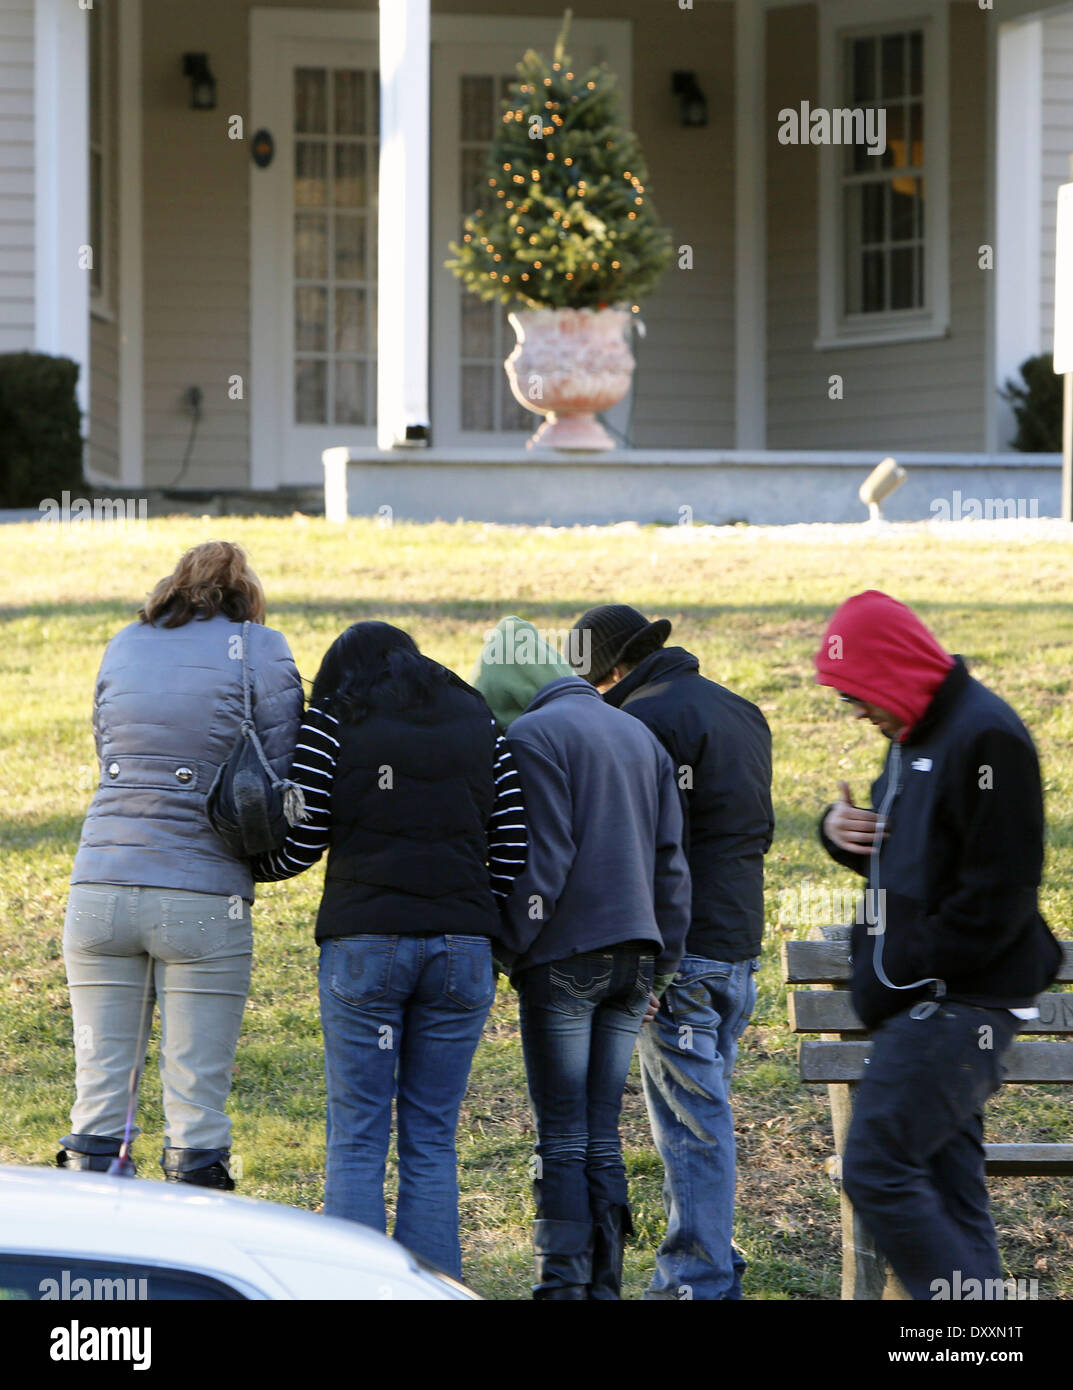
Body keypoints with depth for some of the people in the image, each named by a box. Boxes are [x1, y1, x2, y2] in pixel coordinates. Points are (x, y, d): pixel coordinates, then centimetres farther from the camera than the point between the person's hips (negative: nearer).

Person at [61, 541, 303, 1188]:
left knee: (99, 1084, 9)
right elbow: (281, 777, -3)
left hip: (100, 887, 4)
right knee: (197, 1100, 1)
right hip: (204, 902, -3)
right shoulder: (258, 649, 0)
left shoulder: (123, 647, 13)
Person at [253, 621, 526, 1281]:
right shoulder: (481, 727, 14)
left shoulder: (332, 724, 5)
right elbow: (512, 849, 8)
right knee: (433, 1141, 8)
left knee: (356, 1141, 2)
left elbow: (301, 845, 2)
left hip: (364, 944, -3)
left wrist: (249, 865, 20)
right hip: (461, 948, 3)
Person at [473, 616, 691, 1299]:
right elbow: (671, 860, 15)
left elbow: (544, 858, -15)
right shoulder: (638, 734, 15)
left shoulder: (534, 735, -7)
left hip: (565, 958, -7)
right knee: (604, 1134, 10)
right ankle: (604, 1281, 9)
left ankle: (565, 1281, -6)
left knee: (563, 1137, -3)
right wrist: (662, 961, 18)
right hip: (634, 955, 7)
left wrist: (508, 943, -8)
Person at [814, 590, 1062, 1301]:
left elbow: (998, 891, -19)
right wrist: (841, 830, 6)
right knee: (948, 1188, 8)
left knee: (879, 1172, -15)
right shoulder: (914, 737, 16)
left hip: (959, 1001, -10)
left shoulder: (986, 736, -15)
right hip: (926, 1003, 10)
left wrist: (908, 974, -17)